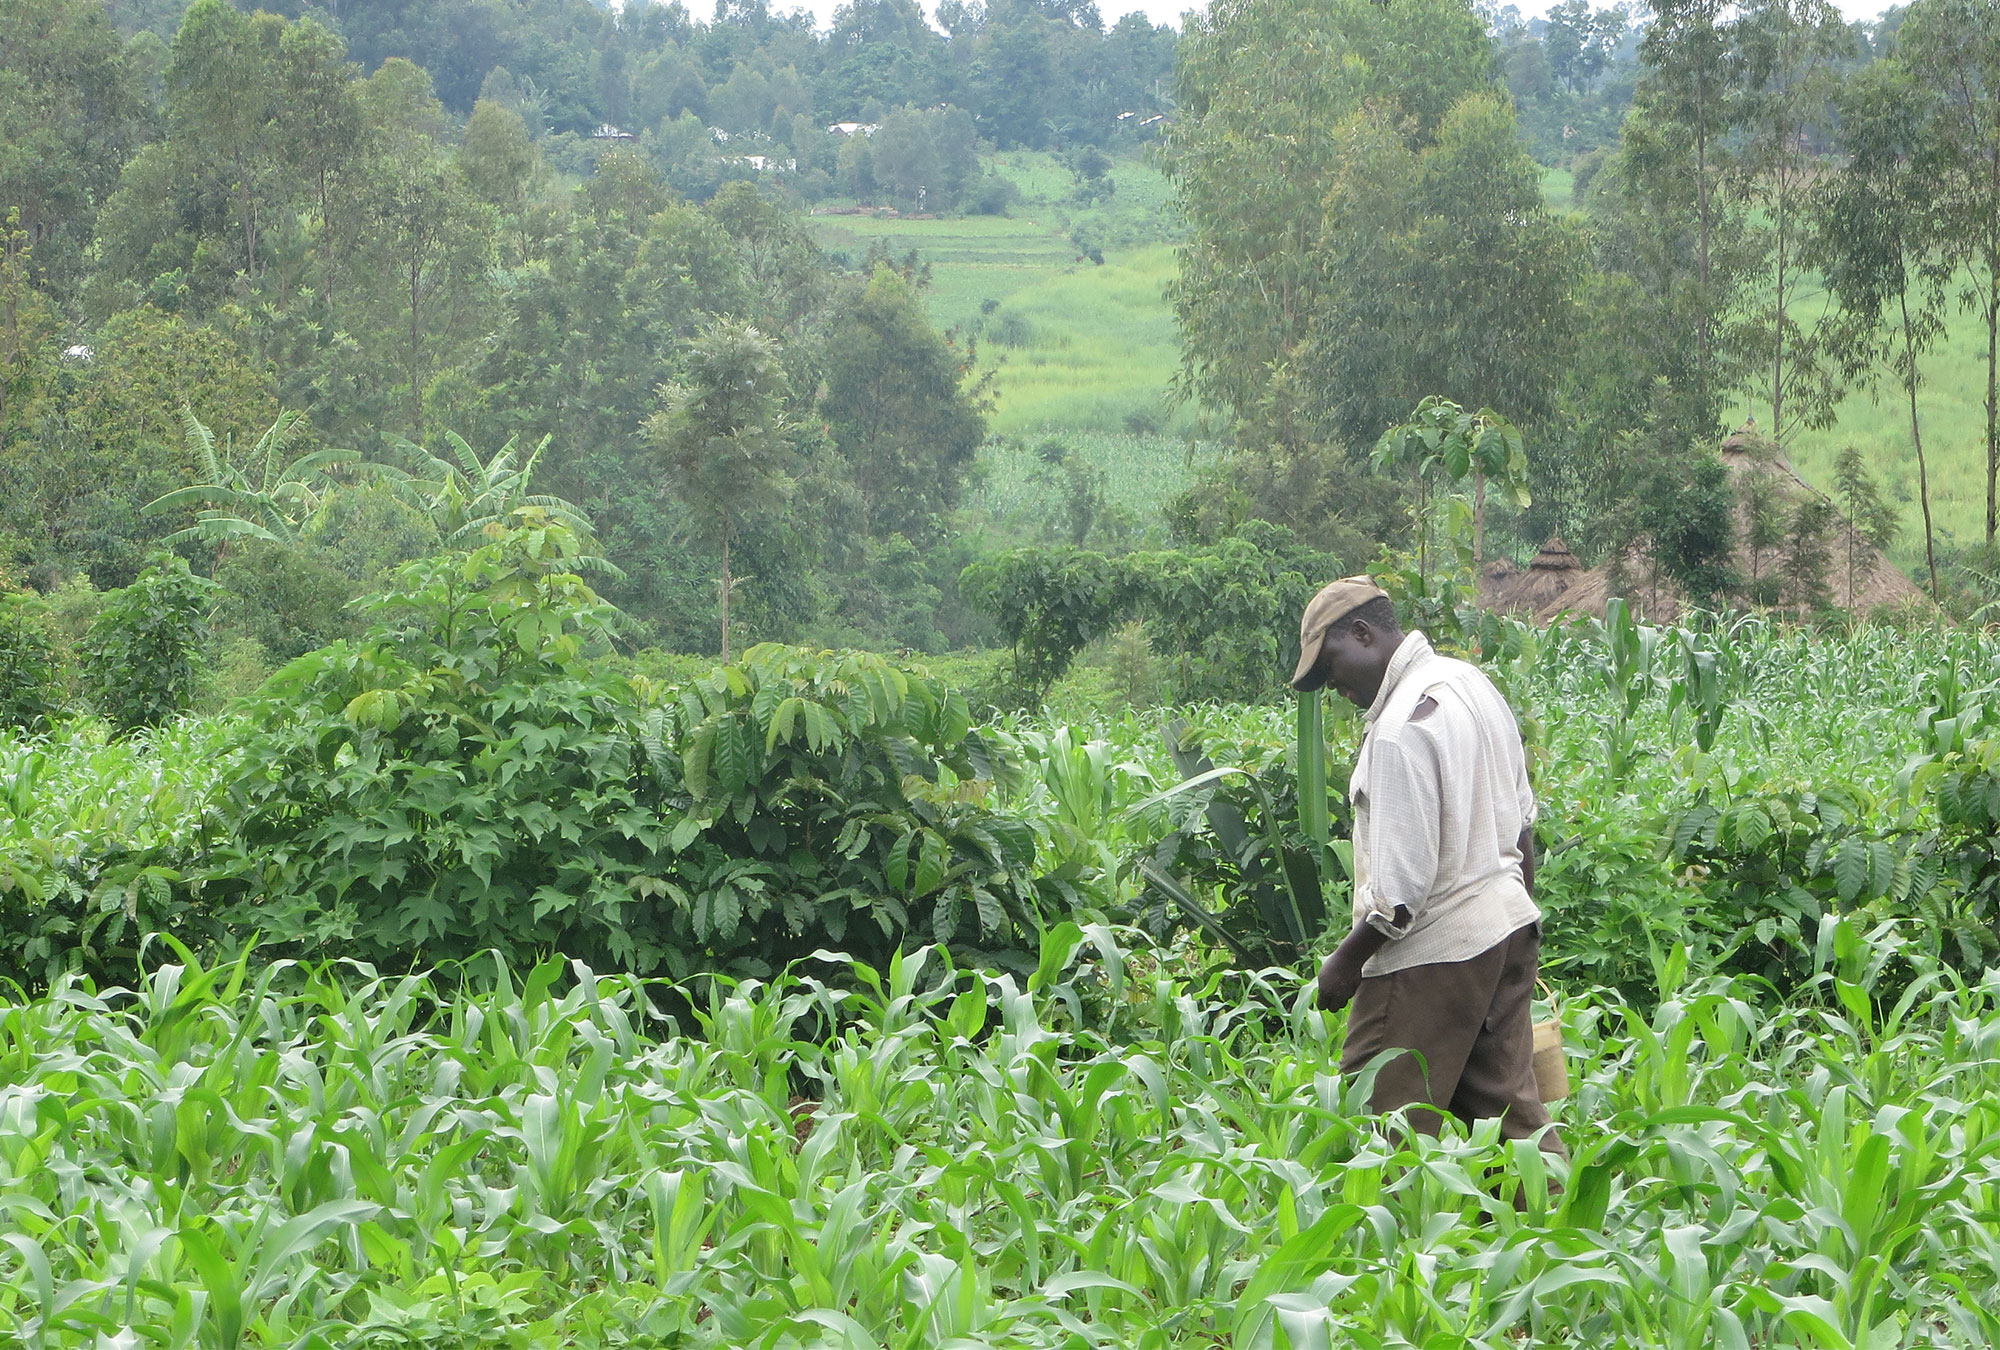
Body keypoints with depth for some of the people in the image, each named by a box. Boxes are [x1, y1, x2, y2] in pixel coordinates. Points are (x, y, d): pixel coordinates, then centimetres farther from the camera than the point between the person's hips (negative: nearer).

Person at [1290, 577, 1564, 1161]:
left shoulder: (1399, 729, -20)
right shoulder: (1472, 681, 9)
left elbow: (1405, 878, -21)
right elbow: (1522, 820, 18)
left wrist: (1348, 959, -11)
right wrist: (1518, 916, 27)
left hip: (1431, 957, -10)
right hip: (1507, 925, 10)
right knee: (1510, 1111, 11)